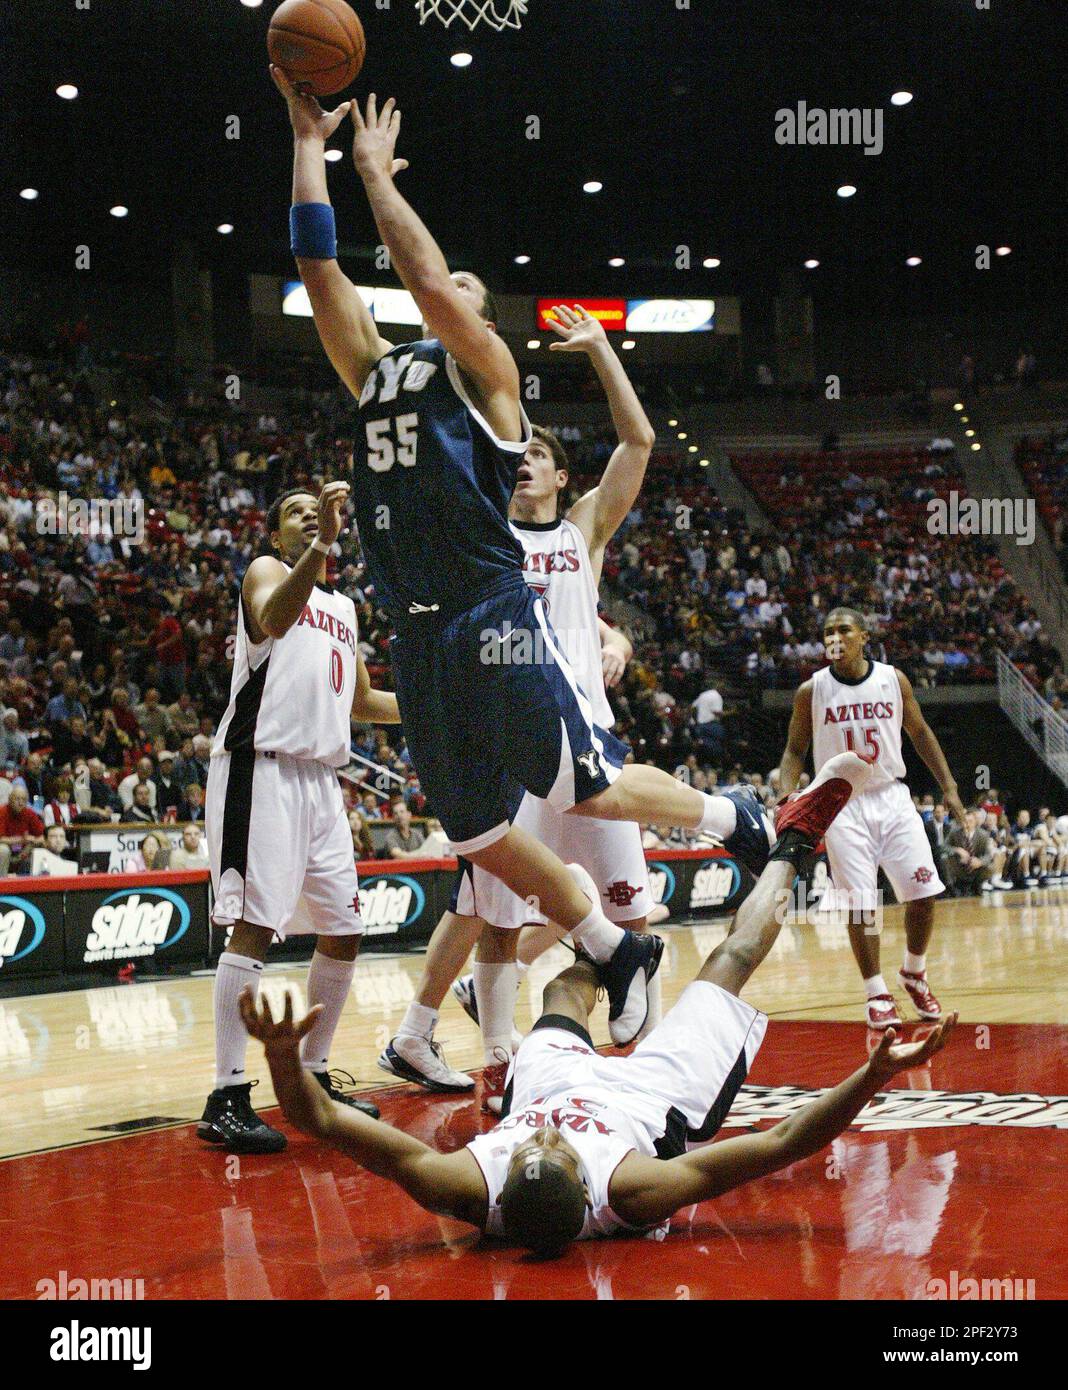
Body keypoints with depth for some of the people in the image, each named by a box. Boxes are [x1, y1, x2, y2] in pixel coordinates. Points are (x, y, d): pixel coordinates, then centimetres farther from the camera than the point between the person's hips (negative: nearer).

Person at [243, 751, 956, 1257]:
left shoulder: (465, 1187, -45)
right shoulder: (630, 1192, -48)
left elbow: (322, 1119, -45)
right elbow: (786, 1140, -46)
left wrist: (283, 1051, -60)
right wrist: (875, 1075, -54)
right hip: (658, 1097, -2)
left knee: (571, 984, 29)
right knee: (732, 958, 13)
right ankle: (793, 842, 44)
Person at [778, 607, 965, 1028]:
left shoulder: (894, 679, 1)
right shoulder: (811, 692, -3)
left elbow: (920, 732, 12)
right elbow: (795, 750, 5)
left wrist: (949, 788, 8)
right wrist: (786, 798, -12)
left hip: (892, 797, 2)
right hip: (843, 804, -2)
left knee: (922, 892, -3)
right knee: (860, 905, -6)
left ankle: (914, 973, 21)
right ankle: (877, 993, 7)